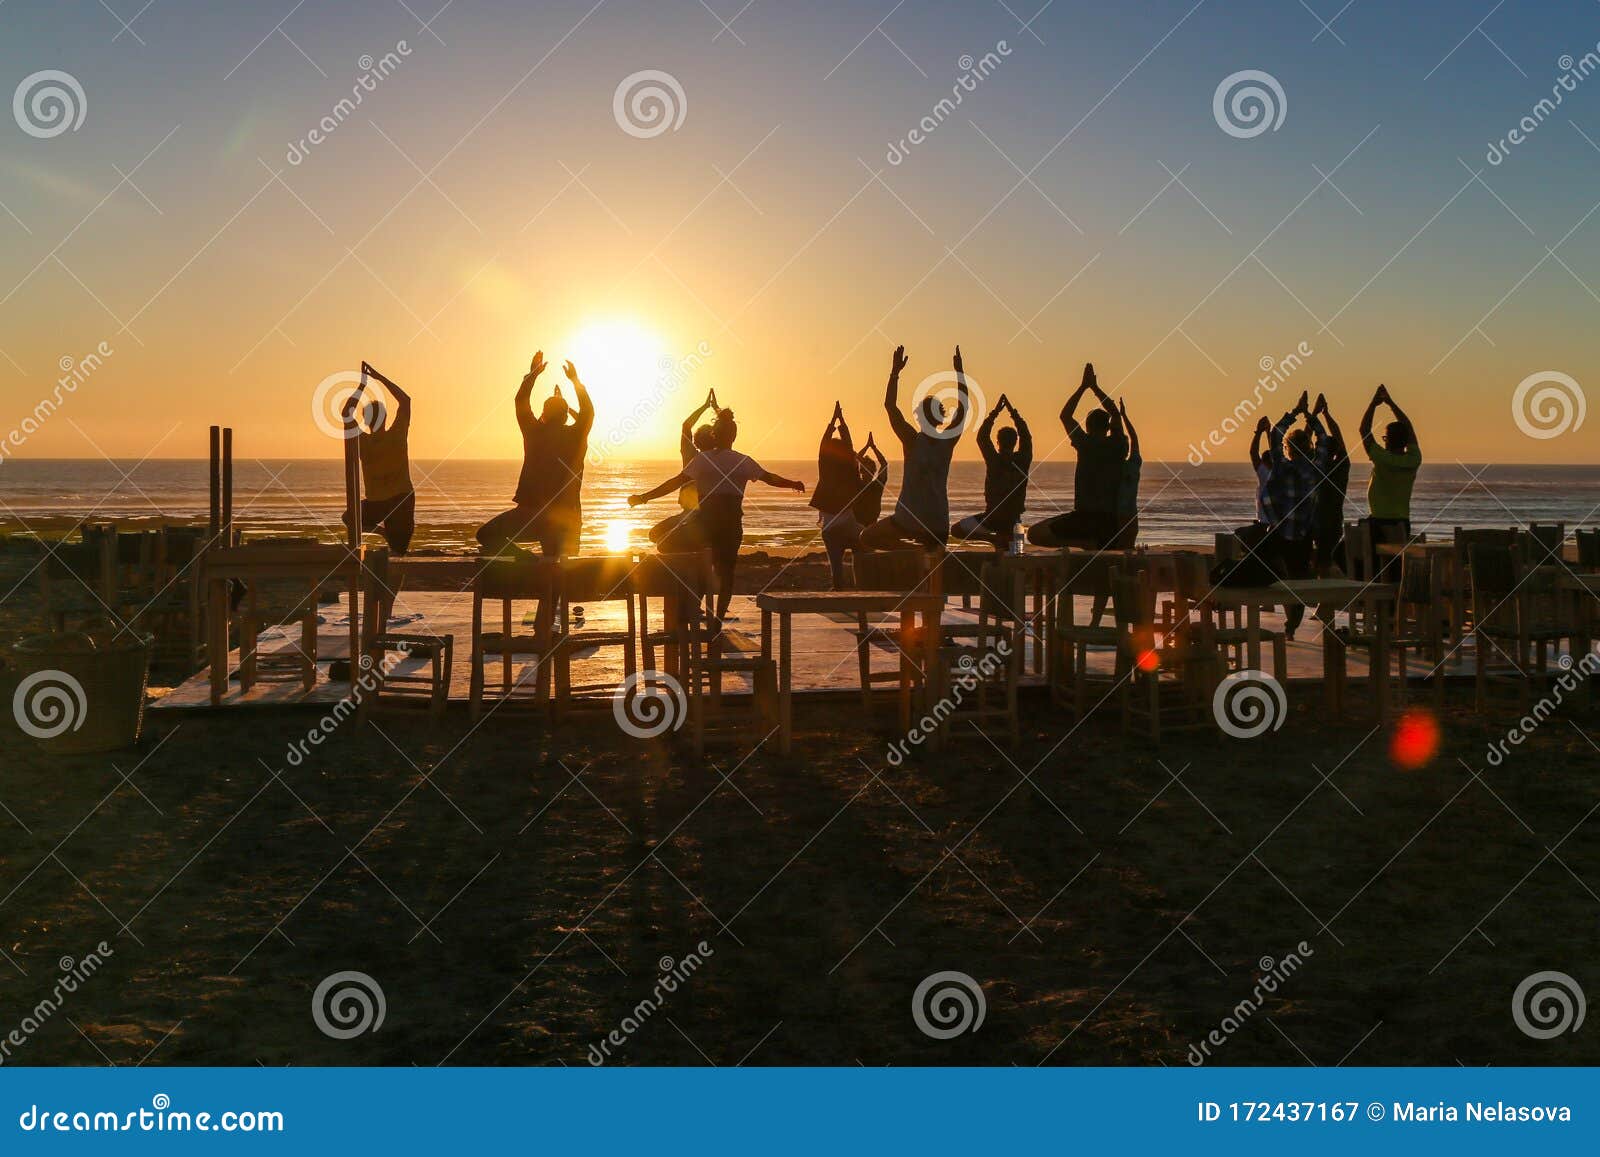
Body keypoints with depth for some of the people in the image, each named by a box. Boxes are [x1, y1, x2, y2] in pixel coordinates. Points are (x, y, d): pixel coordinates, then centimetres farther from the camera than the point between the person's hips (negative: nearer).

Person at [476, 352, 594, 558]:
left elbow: (521, 402, 15)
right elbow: (588, 411, 20)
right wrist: (576, 380, 28)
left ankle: (528, 562, -17)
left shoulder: (535, 433, -1)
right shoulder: (575, 437, 1)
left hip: (532, 514, -3)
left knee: (486, 535, 2)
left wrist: (533, 373, 24)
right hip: (567, 518, 3)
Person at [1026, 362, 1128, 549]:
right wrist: (1095, 387, 29)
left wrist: (1084, 386, 15)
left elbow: (1065, 415, 9)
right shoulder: (1117, 446, 6)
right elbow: (1114, 413, 25)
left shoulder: (1086, 444, -5)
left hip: (1086, 516, -6)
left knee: (1035, 533, -6)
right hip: (1111, 518, 6)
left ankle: (1089, 544, -17)